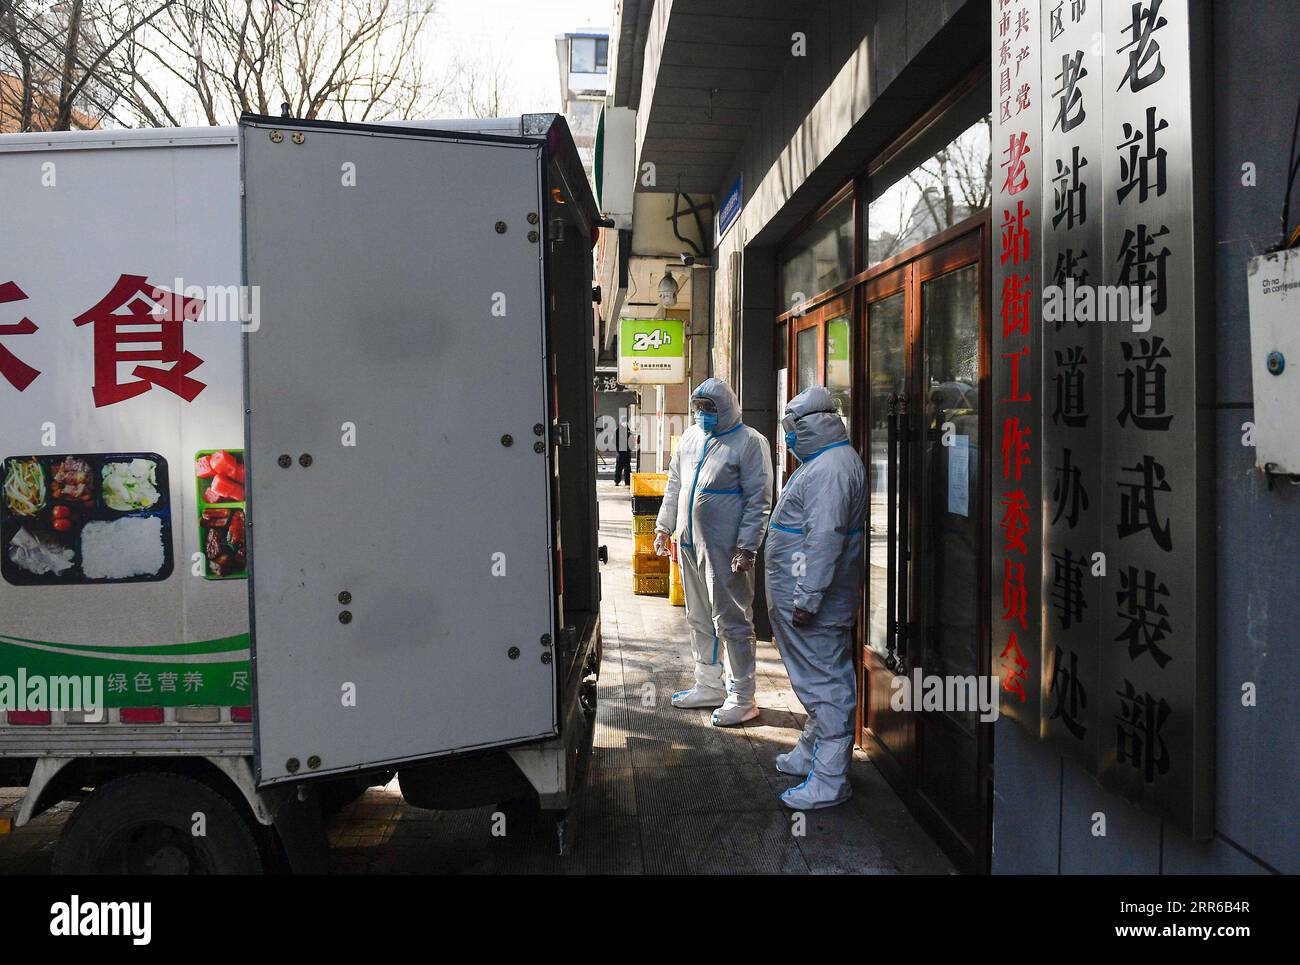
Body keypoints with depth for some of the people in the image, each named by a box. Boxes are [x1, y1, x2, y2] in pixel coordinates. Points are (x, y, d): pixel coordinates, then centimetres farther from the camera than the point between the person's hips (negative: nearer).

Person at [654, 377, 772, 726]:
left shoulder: (750, 442, -9)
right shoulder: (690, 437, 12)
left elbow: (758, 501, -12)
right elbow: (674, 485, 22)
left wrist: (747, 548, -17)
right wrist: (663, 527, 18)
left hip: (725, 548, -7)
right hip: (689, 542, 7)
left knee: (732, 620, -4)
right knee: (700, 619, 15)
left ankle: (741, 698, 4)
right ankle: (709, 686, 28)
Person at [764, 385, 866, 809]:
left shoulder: (831, 468, -19)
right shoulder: (821, 462, 17)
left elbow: (825, 537, -27)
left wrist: (808, 596, -28)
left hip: (814, 602, -11)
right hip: (798, 595, 11)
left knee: (825, 684, -5)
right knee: (816, 680, 21)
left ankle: (829, 780, 0)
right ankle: (810, 753, 35)